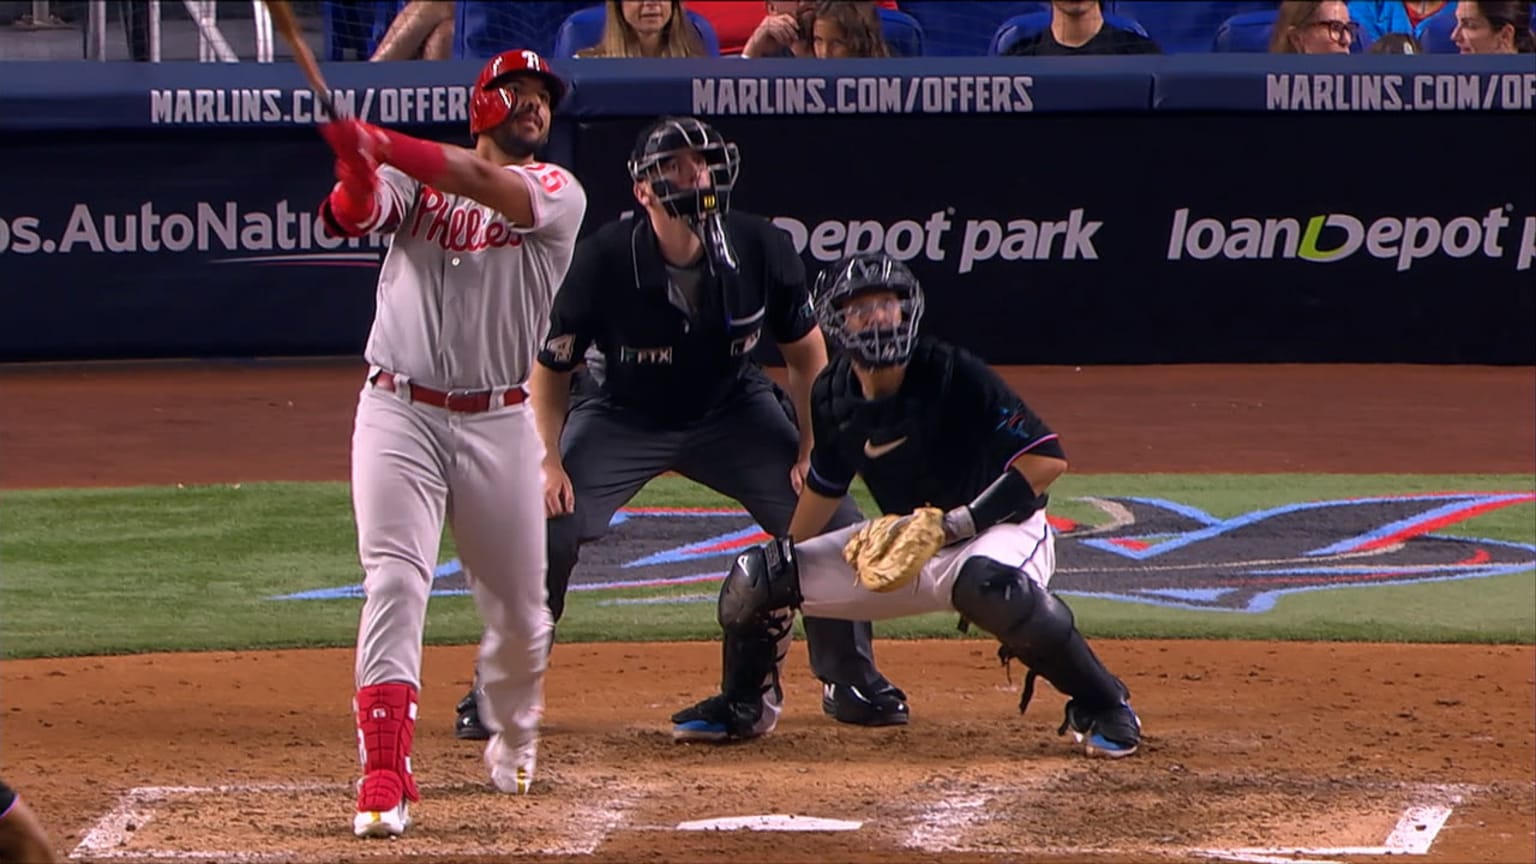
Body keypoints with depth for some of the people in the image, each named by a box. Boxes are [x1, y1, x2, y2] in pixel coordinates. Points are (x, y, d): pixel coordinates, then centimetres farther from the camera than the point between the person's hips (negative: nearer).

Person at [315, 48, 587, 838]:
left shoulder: (558, 193, 1)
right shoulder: (416, 178, 6)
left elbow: (492, 187, -20)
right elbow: (352, 215, -14)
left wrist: (376, 144, -33)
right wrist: (356, 168, -40)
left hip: (501, 425, 1)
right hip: (399, 414, -1)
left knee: (519, 607, 10)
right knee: (394, 581, -15)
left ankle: (513, 740, 38)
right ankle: (383, 774, -21)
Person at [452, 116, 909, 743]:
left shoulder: (761, 249, -19)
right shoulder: (606, 260, -25)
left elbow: (806, 354, -3)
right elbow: (550, 368, -12)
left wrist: (812, 450, -8)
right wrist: (549, 462, -20)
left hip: (732, 409, 2)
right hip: (620, 417, -2)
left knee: (832, 520, -8)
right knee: (544, 530, -18)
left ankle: (852, 682, 13)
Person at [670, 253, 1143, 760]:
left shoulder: (953, 375, -23)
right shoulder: (834, 396, -4)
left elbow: (1047, 458, -24)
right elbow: (824, 486, 15)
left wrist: (960, 522, -27)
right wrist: (783, 560, 14)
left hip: (1000, 531, -6)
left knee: (990, 584, -43)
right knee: (756, 580, 0)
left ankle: (1100, 705, -26)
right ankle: (741, 707, 28)